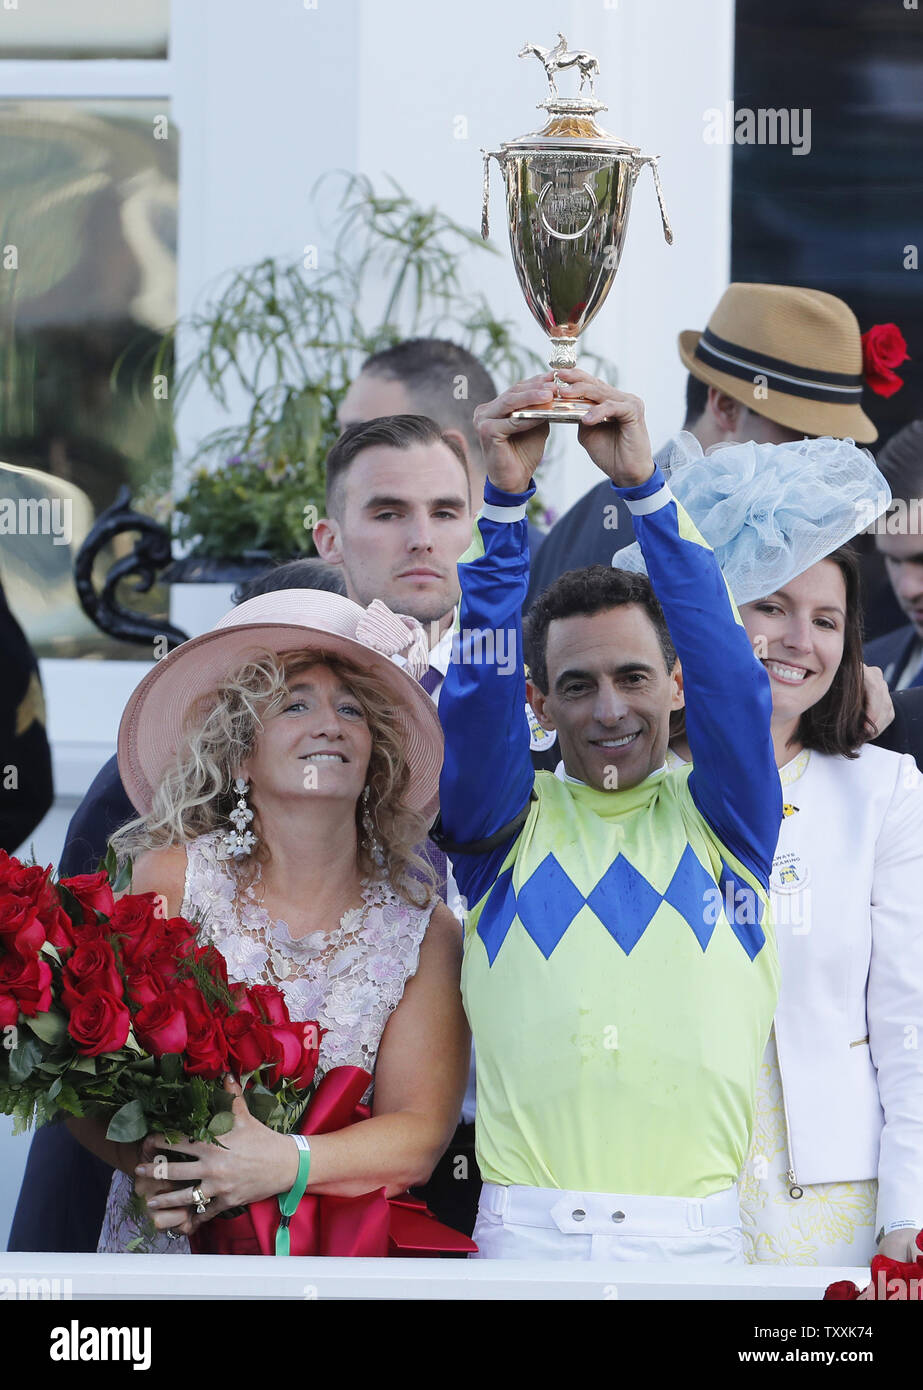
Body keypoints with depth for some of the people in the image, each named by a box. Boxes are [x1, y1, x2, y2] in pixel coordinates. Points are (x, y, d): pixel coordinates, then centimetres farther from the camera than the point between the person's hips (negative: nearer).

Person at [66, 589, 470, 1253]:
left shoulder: (425, 929, 3)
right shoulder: (169, 880, -1)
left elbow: (419, 1135, -2)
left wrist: (282, 1163, -19)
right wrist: (150, 1165, -21)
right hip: (172, 1240, 0)